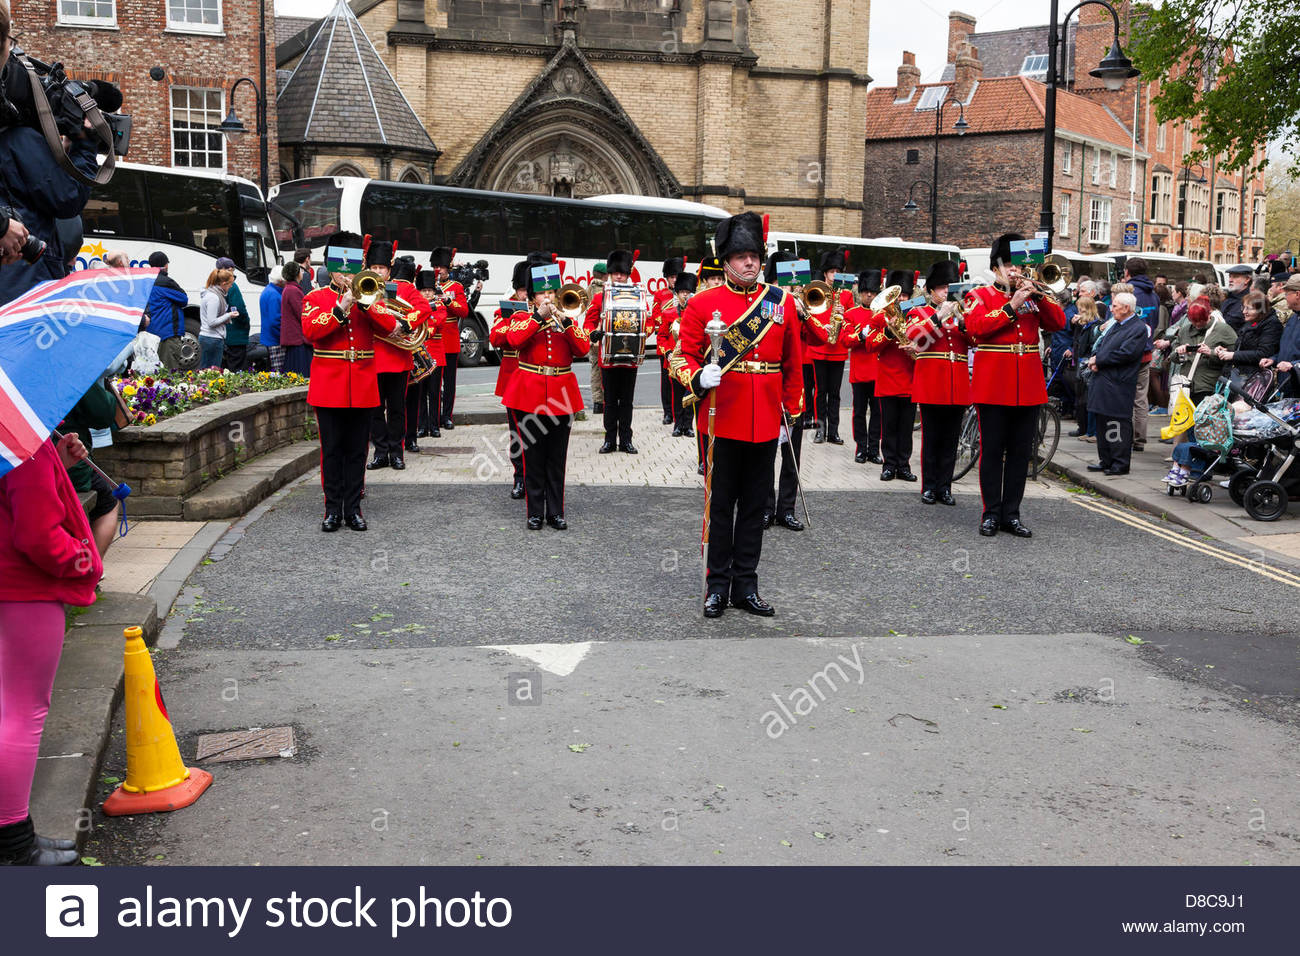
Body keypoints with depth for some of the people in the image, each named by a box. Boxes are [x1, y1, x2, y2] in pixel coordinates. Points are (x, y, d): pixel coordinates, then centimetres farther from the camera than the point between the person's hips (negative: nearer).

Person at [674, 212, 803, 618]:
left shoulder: (782, 303, 6)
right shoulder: (703, 303, -2)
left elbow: (792, 365, 11)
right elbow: (684, 356, -2)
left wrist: (791, 413, 9)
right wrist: (698, 379, -22)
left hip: (765, 425, 3)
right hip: (722, 421, -3)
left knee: (754, 505, 10)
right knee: (720, 504, 4)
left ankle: (746, 587, 20)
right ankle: (717, 586, 15)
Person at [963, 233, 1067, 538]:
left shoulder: (1032, 297, 14)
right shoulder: (980, 295, 2)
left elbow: (1058, 323, 3)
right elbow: (975, 327, -15)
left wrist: (1039, 296, -10)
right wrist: (1012, 307, -19)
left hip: (1028, 388, 4)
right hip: (993, 387, -4)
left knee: (1020, 452, 6)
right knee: (992, 452, 1)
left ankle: (1012, 514, 14)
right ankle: (991, 514, 9)